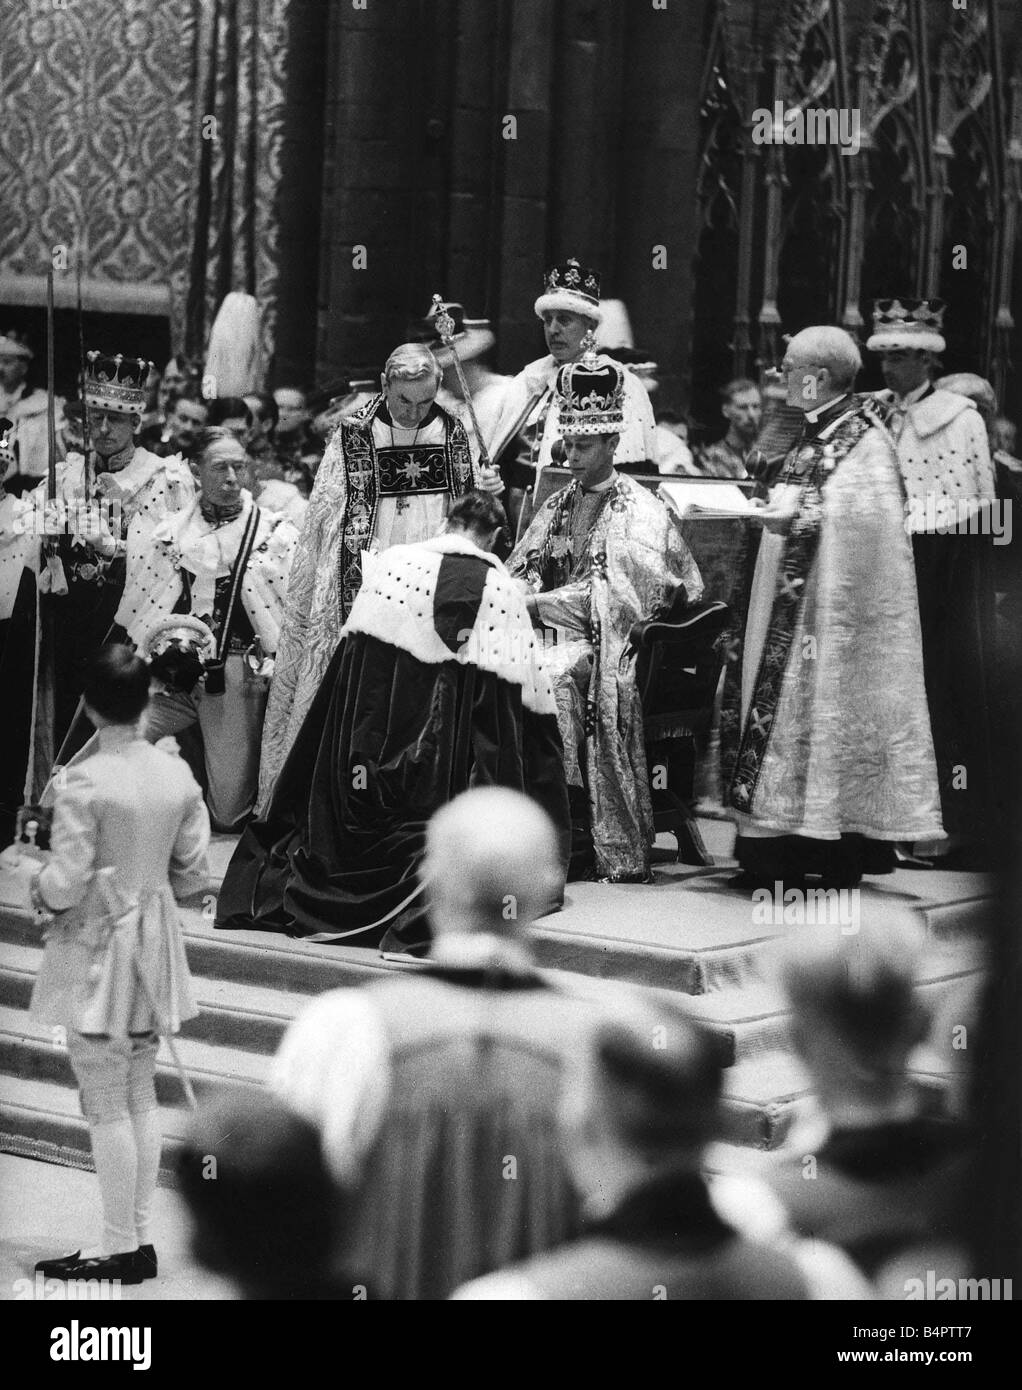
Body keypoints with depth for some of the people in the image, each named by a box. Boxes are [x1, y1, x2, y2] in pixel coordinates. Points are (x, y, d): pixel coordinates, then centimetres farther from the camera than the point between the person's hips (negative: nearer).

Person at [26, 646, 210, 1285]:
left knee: (107, 1105, 1)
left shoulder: (85, 784, -20)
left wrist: (41, 890, 1)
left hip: (96, 949, -6)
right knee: (142, 1097, 15)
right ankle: (141, 1239, 20)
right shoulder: (178, 774, -2)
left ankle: (121, 1249, 6)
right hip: (154, 944, 6)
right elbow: (194, 872, 4)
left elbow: (65, 886, -20)